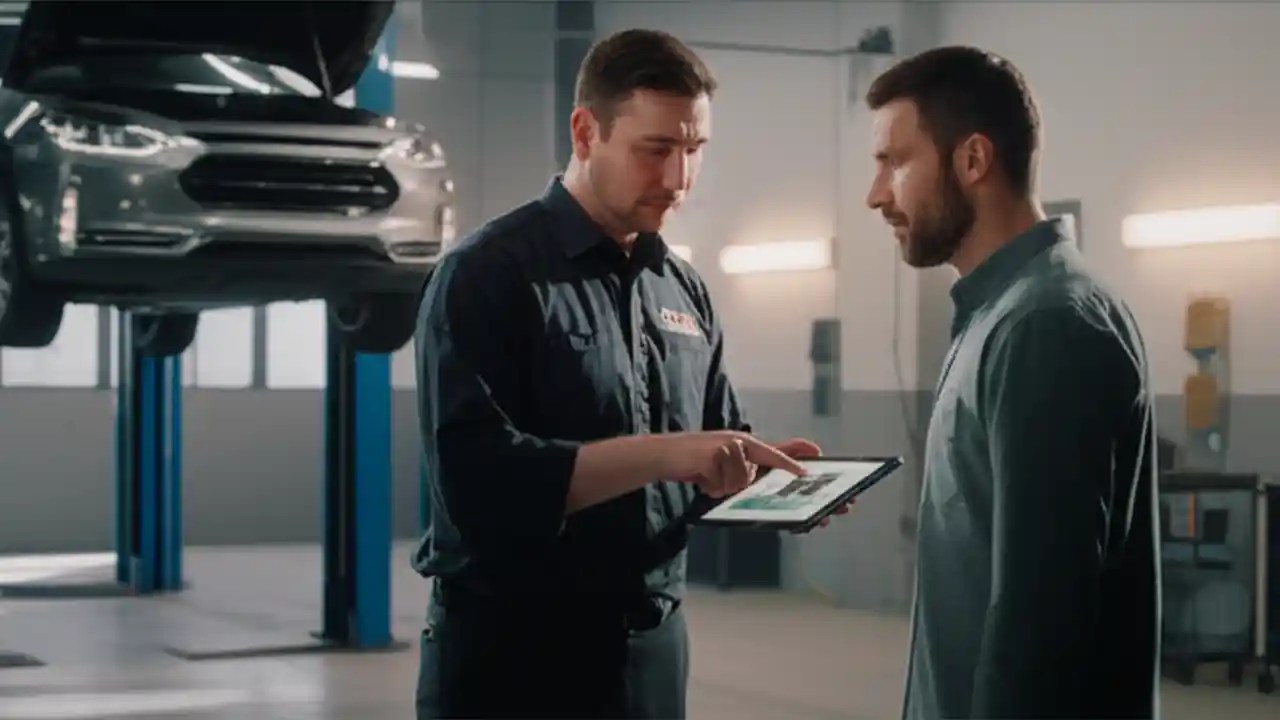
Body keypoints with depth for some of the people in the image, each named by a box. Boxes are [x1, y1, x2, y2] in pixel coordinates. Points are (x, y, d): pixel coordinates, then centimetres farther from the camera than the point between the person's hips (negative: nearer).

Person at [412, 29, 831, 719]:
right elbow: (474, 475, -22)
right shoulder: (488, 274, -10)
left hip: (654, 643, 6)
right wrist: (662, 454, -28)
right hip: (512, 650, -6)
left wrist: (763, 471, -6)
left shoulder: (685, 290, 10)